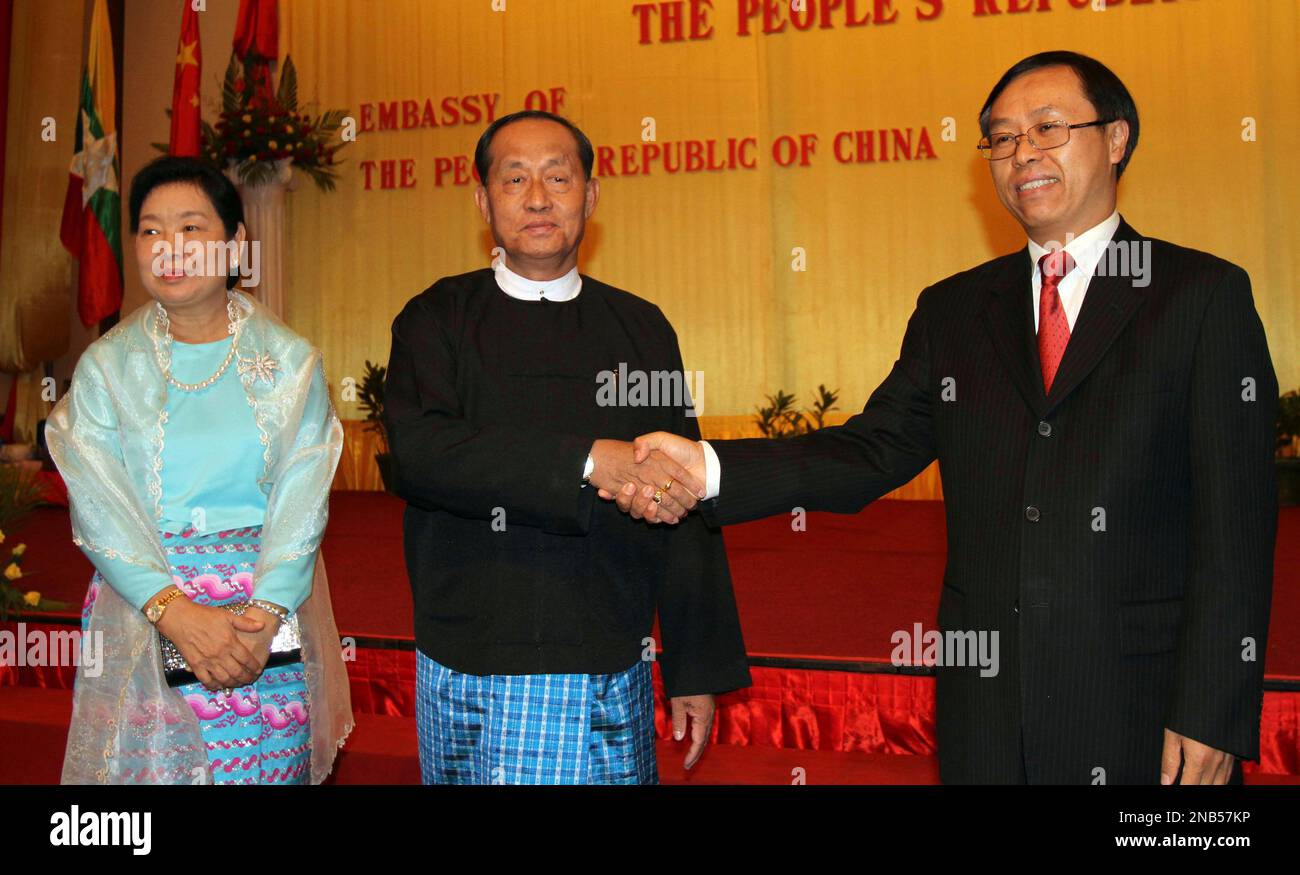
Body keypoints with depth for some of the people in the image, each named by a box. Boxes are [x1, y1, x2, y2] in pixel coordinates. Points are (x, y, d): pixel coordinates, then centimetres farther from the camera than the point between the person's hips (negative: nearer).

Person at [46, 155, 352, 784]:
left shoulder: (290, 362, 3)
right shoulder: (106, 365, 5)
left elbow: (302, 502, -4)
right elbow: (99, 508, -4)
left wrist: (265, 612, -18)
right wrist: (176, 612, -18)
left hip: (268, 624, 0)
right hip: (141, 628, 1)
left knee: (269, 768, 3)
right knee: (149, 767, 3)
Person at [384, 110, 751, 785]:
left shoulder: (641, 329, 7)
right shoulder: (437, 319, 3)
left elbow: (684, 510, 7)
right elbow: (415, 455, -16)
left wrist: (698, 671, 4)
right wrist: (589, 462, -25)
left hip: (605, 675, 1)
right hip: (463, 673, -1)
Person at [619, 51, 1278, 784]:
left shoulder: (1204, 294, -1)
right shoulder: (952, 312, 11)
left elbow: (1235, 520, -5)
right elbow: (872, 451, 2)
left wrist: (1212, 715, -10)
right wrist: (709, 468, -13)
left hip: (1144, 705, -3)